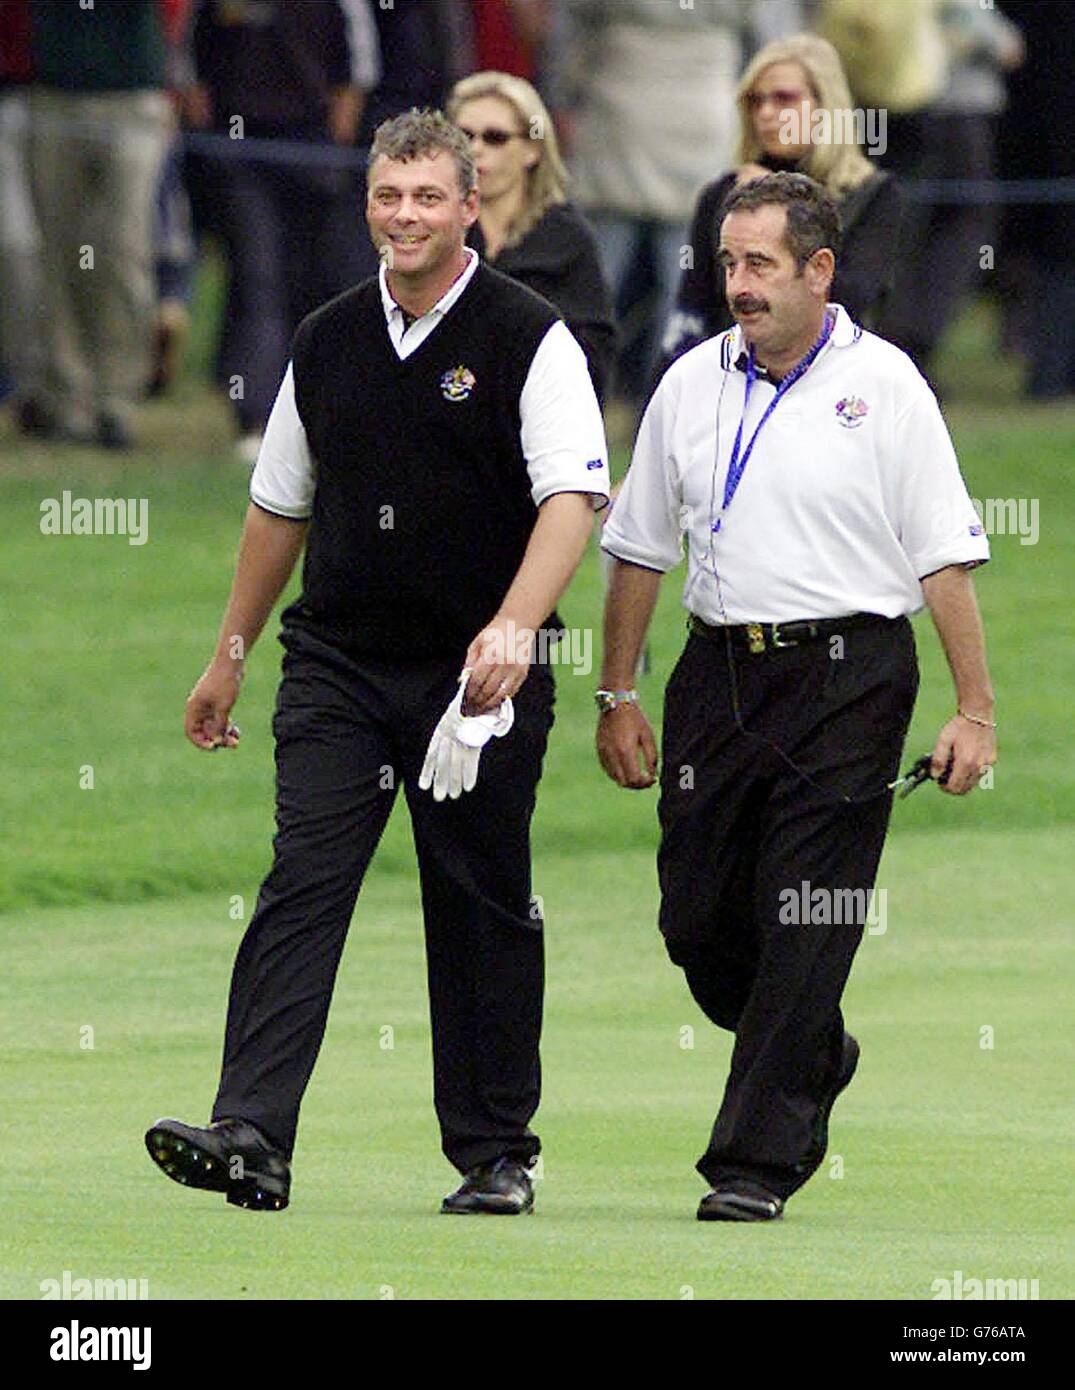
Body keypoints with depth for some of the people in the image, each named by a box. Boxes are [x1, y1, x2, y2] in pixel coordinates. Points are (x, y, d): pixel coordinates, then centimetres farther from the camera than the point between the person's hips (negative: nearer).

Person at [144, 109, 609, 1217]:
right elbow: (280, 504, 21)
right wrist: (231, 655, 22)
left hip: (476, 678, -3)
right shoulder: (327, 343, 11)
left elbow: (573, 498, -15)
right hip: (338, 666, 3)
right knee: (301, 886, -9)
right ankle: (249, 1138, -18)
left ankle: (496, 1153, 15)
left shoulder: (527, 340, -5)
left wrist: (514, 626, -30)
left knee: (484, 912, 4)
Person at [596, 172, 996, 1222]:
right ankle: (818, 1060, 32)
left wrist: (974, 711, -9)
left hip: (847, 674, -5)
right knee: (698, 919, 5)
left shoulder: (882, 386, -3)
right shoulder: (691, 385, 9)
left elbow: (946, 557, -4)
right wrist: (616, 697, 14)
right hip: (718, 672, 5)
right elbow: (640, 551, 16)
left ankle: (757, 1162, -1)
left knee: (805, 927, -6)